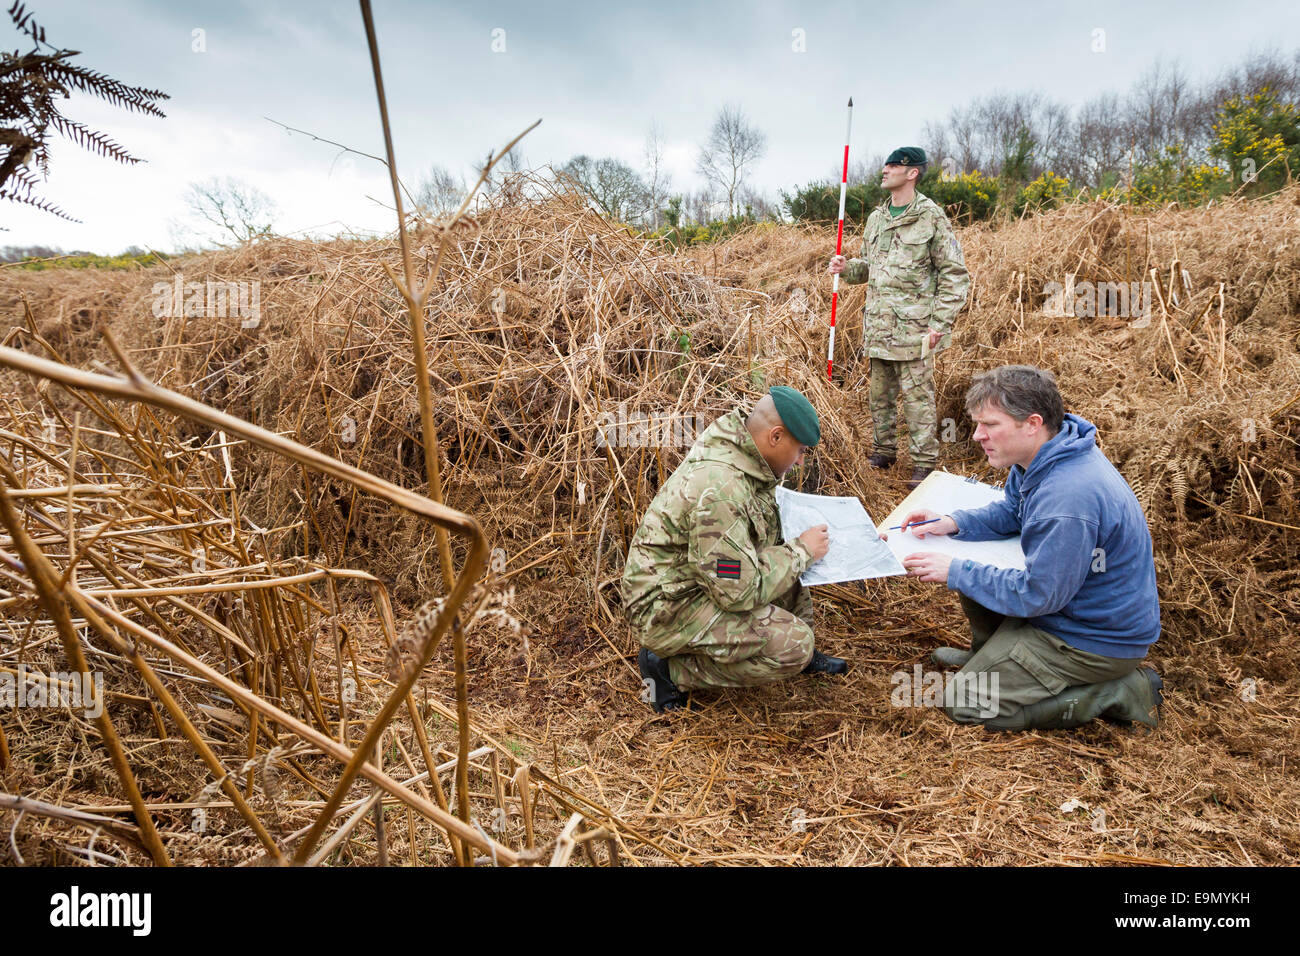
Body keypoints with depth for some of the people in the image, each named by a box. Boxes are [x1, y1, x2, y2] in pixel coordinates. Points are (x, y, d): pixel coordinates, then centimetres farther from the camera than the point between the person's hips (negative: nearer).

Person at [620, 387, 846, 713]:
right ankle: (671, 668, -7)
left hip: (702, 578, 10)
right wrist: (801, 550, -16)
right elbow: (739, 592, -28)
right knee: (793, 644, -17)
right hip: (667, 609, -10)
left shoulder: (741, 459, 0)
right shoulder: (719, 491, -31)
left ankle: (804, 658, 19)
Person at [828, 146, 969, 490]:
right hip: (878, 326, 6)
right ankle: (884, 450, 27)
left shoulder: (932, 217, -5)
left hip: (913, 328, -6)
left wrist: (939, 323, -12)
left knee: (917, 396, -4)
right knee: (880, 393, 13)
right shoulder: (876, 218, 14)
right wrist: (846, 268, 4)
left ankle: (924, 462, 6)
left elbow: (955, 275, -5)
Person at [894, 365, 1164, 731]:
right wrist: (953, 522, -5)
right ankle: (989, 652, 32)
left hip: (1099, 638, -9)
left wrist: (955, 572, -20)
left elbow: (1037, 595, -27)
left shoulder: (1066, 500, -35)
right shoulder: (1039, 456, -4)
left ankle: (1125, 691, -2)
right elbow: (1009, 512, 13)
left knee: (967, 705, -7)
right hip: (1068, 593, 10)